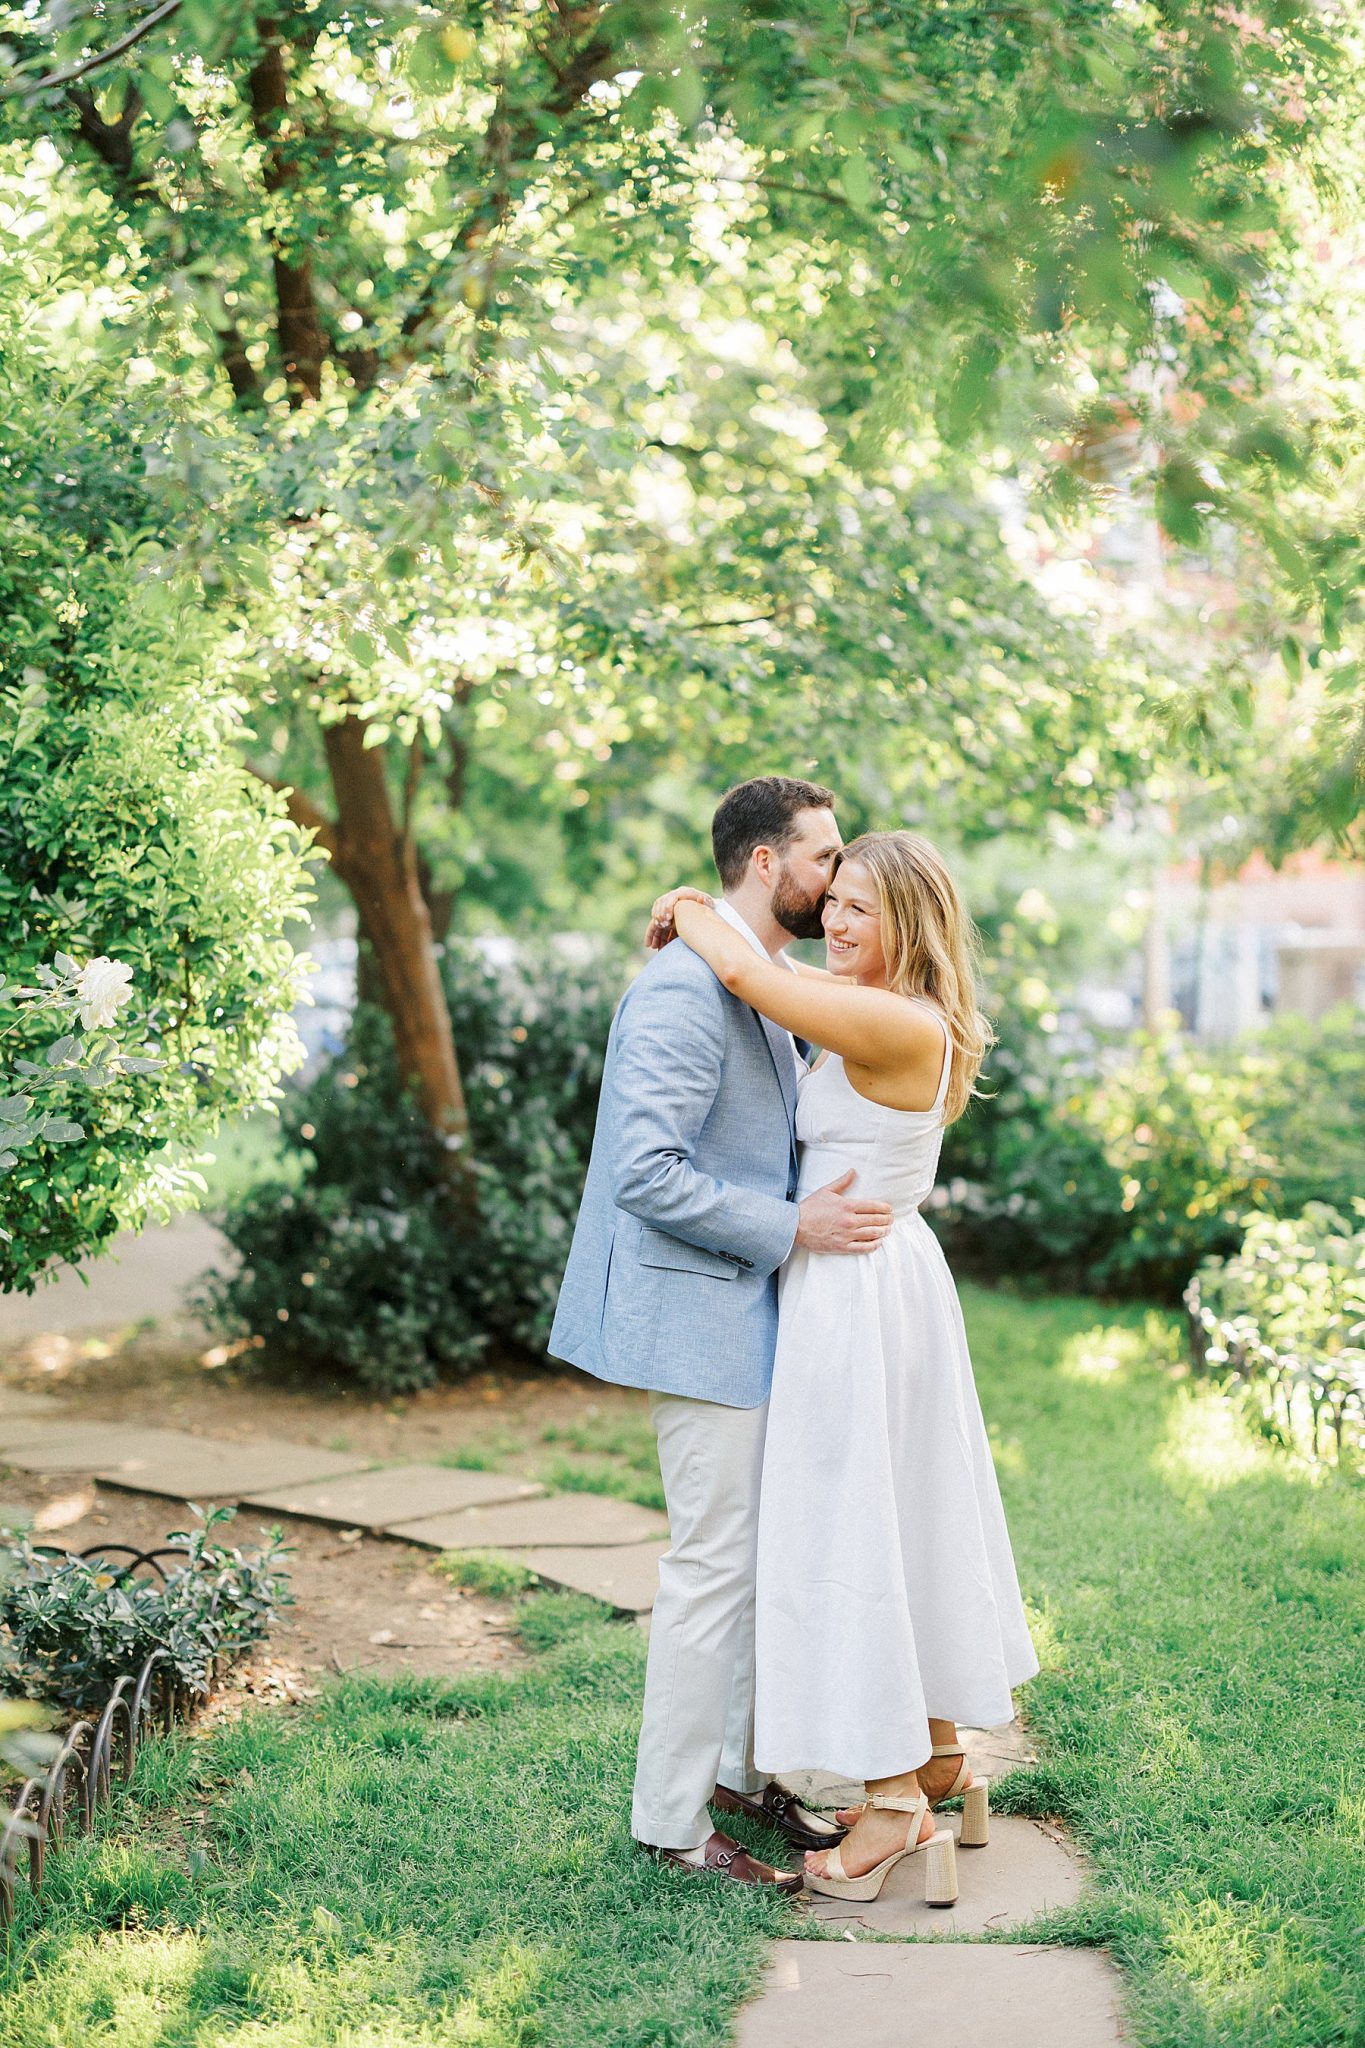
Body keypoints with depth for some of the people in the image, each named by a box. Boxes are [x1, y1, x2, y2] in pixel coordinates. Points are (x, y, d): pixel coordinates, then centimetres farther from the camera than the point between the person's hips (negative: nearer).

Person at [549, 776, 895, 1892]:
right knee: (715, 1563, -3)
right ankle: (673, 1820, 10)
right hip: (704, 1308, -10)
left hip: (757, 1300, 10)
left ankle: (745, 1767, 30)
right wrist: (792, 1227, -22)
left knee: (771, 1547, 16)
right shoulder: (686, 987, -20)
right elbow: (646, 1173, -25)